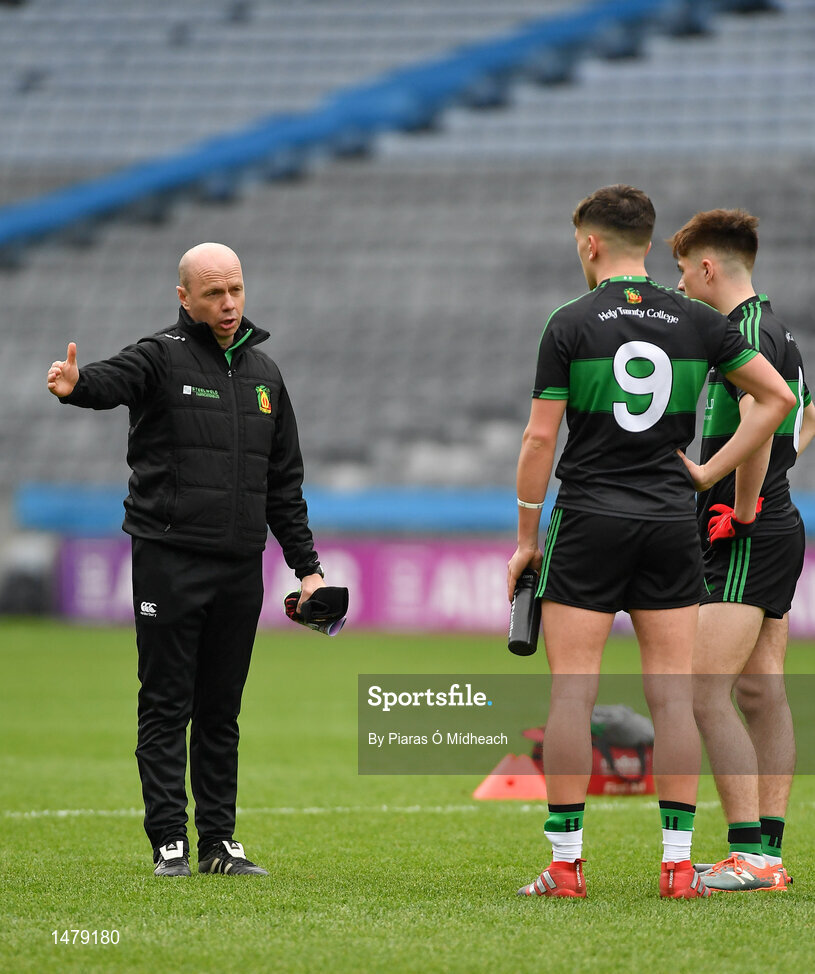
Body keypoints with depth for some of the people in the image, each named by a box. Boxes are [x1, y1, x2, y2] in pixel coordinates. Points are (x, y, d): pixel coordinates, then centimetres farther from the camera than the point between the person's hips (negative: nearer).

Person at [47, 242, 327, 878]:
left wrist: (306, 565, 15)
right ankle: (169, 842, 1)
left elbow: (285, 483, 19)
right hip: (170, 561, -5)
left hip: (241, 566, 5)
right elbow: (113, 381, -26)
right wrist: (76, 385, -49)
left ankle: (219, 842, 13)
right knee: (166, 707, -2)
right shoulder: (162, 358, -2)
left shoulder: (263, 373, 15)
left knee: (222, 711, 9)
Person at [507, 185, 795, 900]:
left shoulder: (570, 324, -4)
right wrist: (709, 472, 7)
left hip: (588, 520, -3)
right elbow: (777, 397, 6)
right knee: (673, 695, 3)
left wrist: (526, 539, 3)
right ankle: (678, 864, 1)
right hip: (671, 521, 3)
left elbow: (540, 439, -5)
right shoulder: (696, 321, 5)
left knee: (572, 693, 0)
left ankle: (566, 861, -2)